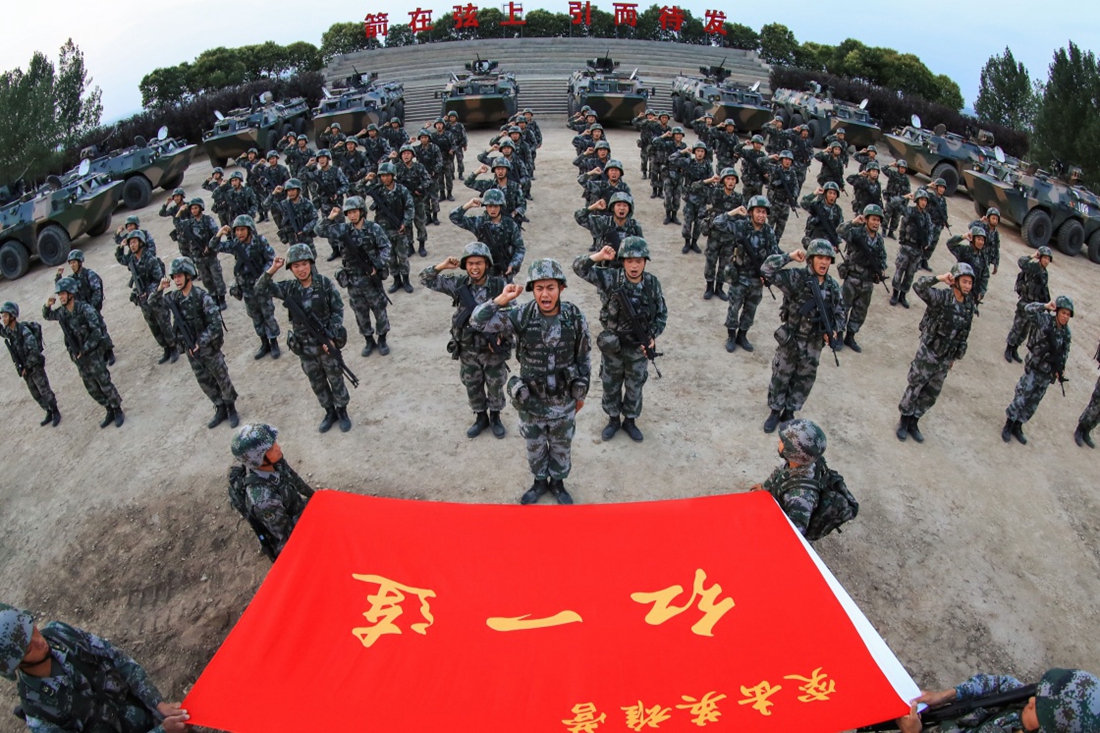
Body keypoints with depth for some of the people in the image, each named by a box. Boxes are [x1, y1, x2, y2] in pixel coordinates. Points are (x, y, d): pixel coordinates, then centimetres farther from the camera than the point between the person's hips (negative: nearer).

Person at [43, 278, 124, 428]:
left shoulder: (85, 309, -17)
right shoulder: (62, 312, 1)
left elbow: (97, 332, -20)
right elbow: (47, 316, 21)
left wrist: (83, 350, -18)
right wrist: (48, 305, -1)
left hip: (93, 354, -6)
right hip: (78, 358, 6)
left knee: (105, 384, 0)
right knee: (92, 389, 12)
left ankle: (118, 411, 16)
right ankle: (110, 411, 26)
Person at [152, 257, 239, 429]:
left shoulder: (202, 297, -20)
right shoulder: (175, 297, -2)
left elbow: (215, 324, -24)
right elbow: (152, 302, 11)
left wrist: (200, 343, -23)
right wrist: (159, 289, -9)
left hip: (209, 347, -6)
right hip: (190, 349, 6)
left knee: (222, 378, 8)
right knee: (205, 382, 16)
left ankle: (231, 409, 26)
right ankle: (220, 409, 31)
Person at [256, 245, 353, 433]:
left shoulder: (325, 284, -13)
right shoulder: (289, 287, -6)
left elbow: (338, 310, -9)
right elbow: (260, 290, -8)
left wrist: (332, 337, -16)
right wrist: (271, 270, -22)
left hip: (327, 343, -3)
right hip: (304, 347, 3)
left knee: (336, 379, 12)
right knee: (317, 383, 17)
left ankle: (342, 411, 32)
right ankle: (330, 412, 37)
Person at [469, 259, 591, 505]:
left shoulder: (575, 318, -16)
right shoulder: (521, 317, -18)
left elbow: (583, 358, -2)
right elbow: (477, 322, -19)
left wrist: (581, 393, 6)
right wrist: (501, 299, -29)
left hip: (564, 402, 0)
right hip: (530, 401, 0)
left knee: (561, 446, 21)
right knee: (534, 446, 21)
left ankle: (558, 483, 45)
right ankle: (539, 482, 46)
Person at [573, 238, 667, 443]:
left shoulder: (652, 283, -10)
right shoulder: (611, 279, -17)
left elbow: (661, 314, 1)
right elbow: (579, 268, -21)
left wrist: (653, 337, -11)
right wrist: (599, 256, -37)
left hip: (639, 348, 1)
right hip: (612, 346, -1)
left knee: (634, 388, 18)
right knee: (611, 386, 17)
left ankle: (630, 421, 40)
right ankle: (613, 419, 40)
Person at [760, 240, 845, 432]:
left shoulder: (833, 286, -2)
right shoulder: (796, 278, -15)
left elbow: (839, 312, 10)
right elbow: (766, 270, -23)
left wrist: (835, 330, -7)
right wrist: (789, 257, -26)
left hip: (814, 343, 4)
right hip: (791, 339, -4)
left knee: (804, 380, 14)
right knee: (781, 376, 9)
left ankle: (789, 413, 32)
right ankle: (775, 411, 28)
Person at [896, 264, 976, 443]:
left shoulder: (969, 305, 2)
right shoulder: (942, 297, -16)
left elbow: (964, 334, 12)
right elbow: (918, 287, -33)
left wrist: (954, 357, 16)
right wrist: (940, 278, -28)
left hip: (945, 359, 6)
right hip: (928, 353, -6)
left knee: (931, 395, 13)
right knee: (915, 388, 6)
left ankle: (913, 423, 29)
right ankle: (903, 421, 23)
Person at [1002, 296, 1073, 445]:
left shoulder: (1067, 333, 2)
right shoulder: (1045, 320, -14)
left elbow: (1064, 352, 13)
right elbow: (1028, 310, -29)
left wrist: (1061, 369, 4)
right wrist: (1045, 306, -35)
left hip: (1048, 374, 5)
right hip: (1033, 369, -5)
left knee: (1033, 403, 12)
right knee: (1021, 398, -1)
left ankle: (1017, 427, 26)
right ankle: (1008, 426, 15)